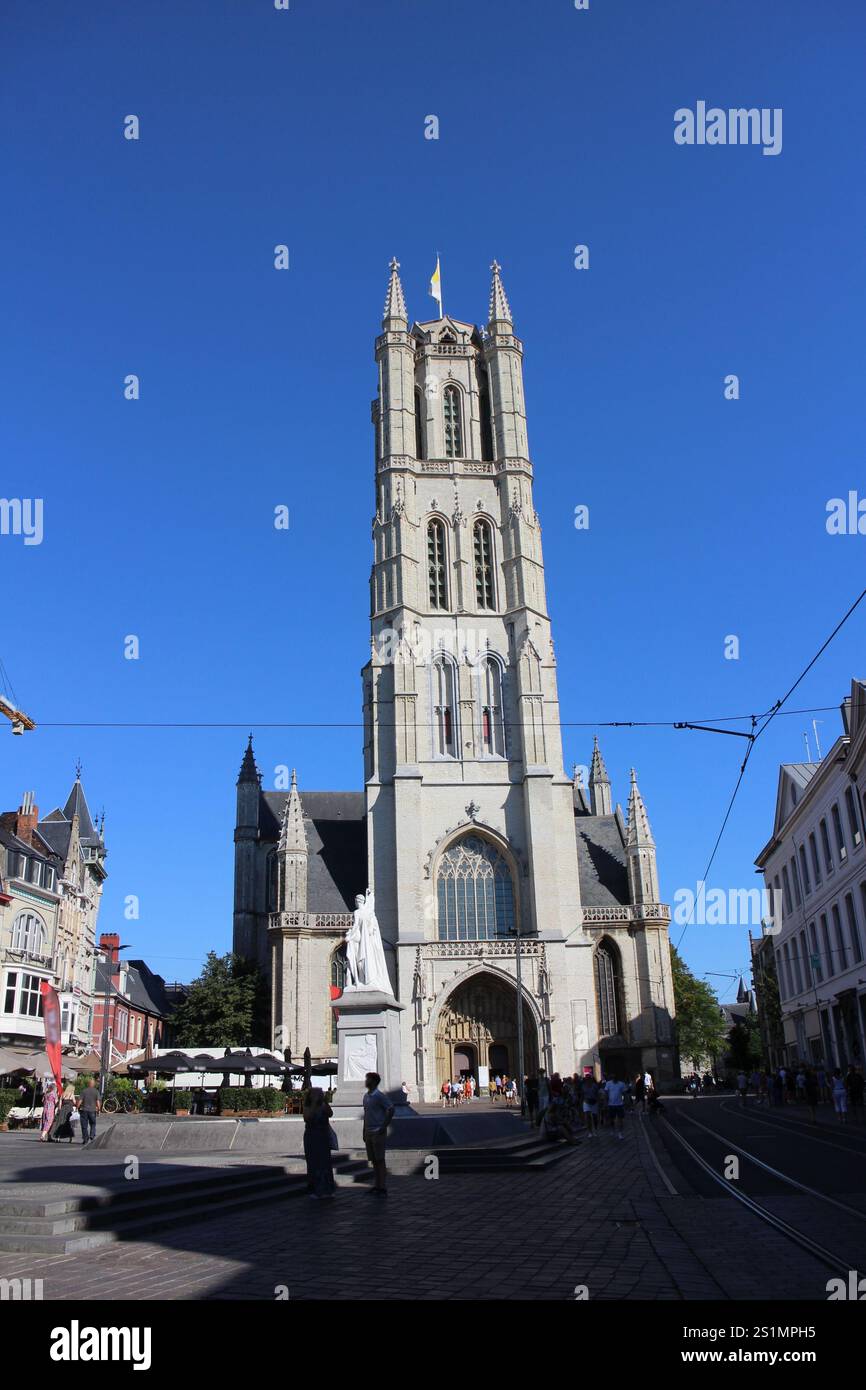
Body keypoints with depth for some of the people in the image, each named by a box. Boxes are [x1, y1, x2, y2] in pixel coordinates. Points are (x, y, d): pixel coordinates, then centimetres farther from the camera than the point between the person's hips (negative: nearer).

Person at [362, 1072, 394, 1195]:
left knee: (380, 1160, -3)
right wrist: (364, 1133, 17)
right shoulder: (366, 1096, 12)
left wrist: (384, 1127, -15)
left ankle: (382, 1188, 1)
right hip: (369, 1132, 7)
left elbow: (391, 1110, -15)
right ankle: (376, 1186, 18)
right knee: (373, 1160, 11)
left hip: (378, 1133, -7)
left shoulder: (379, 1096, -12)